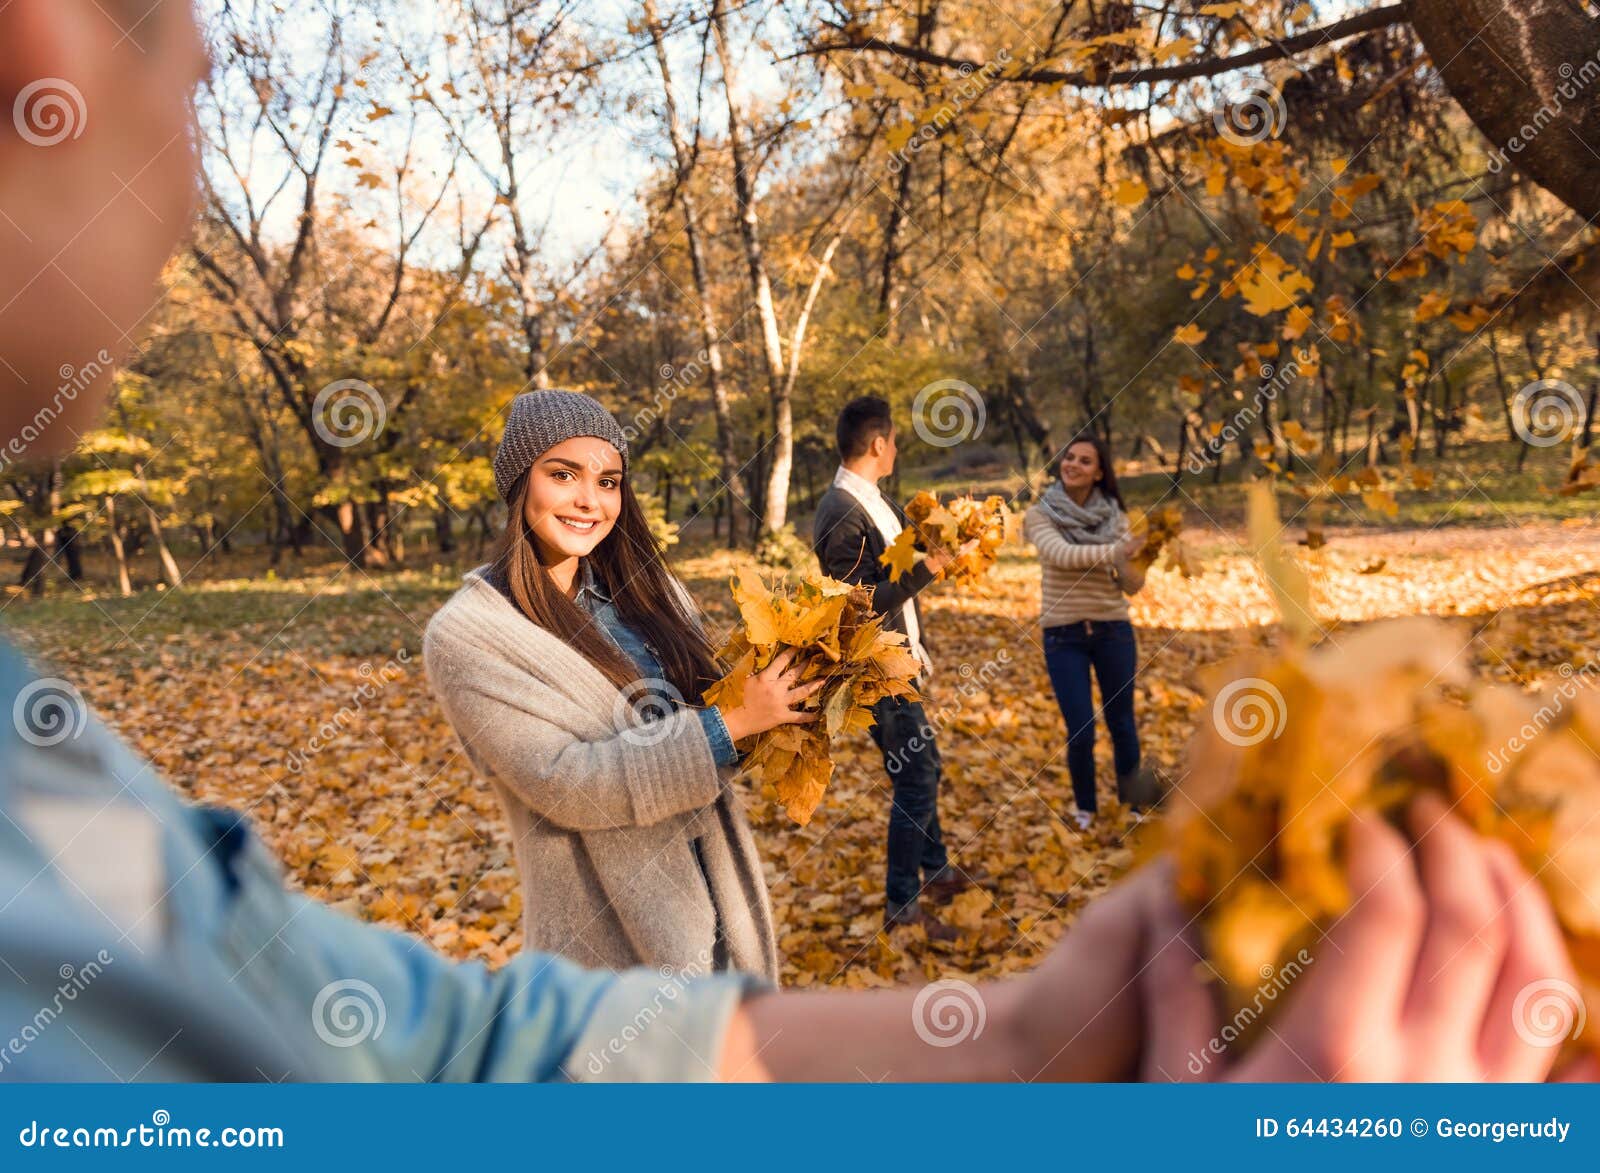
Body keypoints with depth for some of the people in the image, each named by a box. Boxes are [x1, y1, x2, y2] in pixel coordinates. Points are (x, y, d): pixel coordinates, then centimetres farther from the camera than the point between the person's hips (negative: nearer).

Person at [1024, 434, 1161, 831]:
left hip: (1113, 630, 2)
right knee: (1080, 733, 0)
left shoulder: (1114, 515, 1)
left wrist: (1126, 562, -22)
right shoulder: (1040, 514, -5)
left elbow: (1133, 585, -1)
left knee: (1121, 724, 10)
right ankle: (1085, 806, 25)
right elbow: (1060, 555, -25)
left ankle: (1133, 800, 31)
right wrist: (1115, 551, -34)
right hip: (1063, 636, -1)